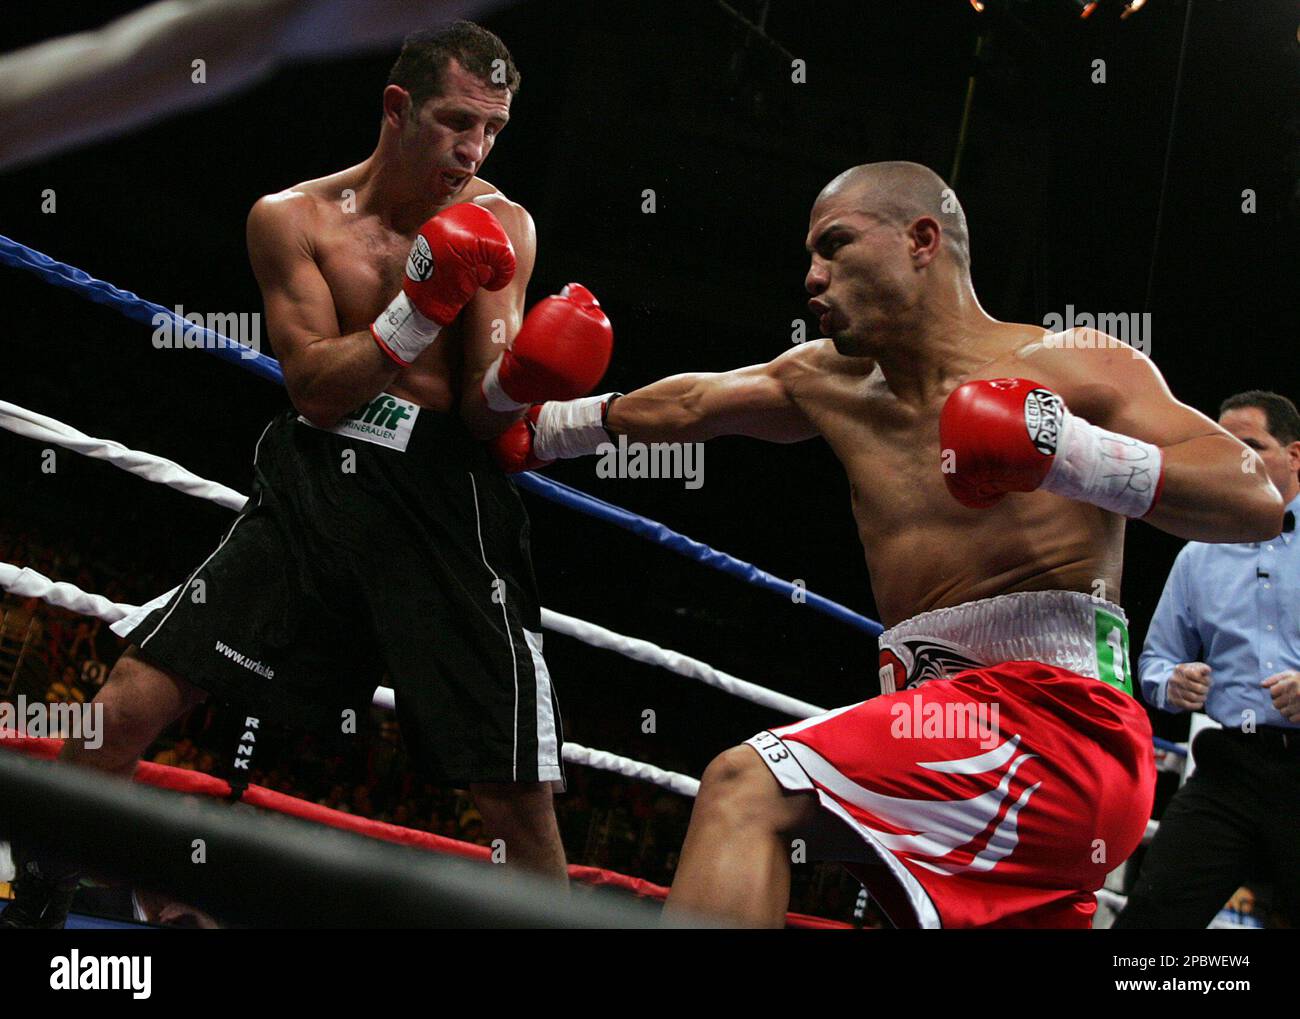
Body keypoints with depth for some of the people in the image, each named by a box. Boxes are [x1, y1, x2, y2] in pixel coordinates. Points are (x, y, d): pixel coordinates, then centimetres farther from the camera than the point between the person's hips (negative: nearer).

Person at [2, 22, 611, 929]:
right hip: (313, 487, 1)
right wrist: (420, 312, -19)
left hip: (443, 501, 0)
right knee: (129, 708, -6)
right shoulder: (295, 218, 2)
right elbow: (318, 392, -6)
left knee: (519, 794, -5)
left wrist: (519, 378, -22)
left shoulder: (502, 228, 4)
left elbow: (482, 417, 0)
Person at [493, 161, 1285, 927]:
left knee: (747, 791, -25)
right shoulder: (831, 385, 18)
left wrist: (1073, 454, -23)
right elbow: (690, 406, 35)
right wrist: (548, 427, 43)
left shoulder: (1070, 367, -2)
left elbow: (1258, 502, -11)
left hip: (1055, 719, -8)